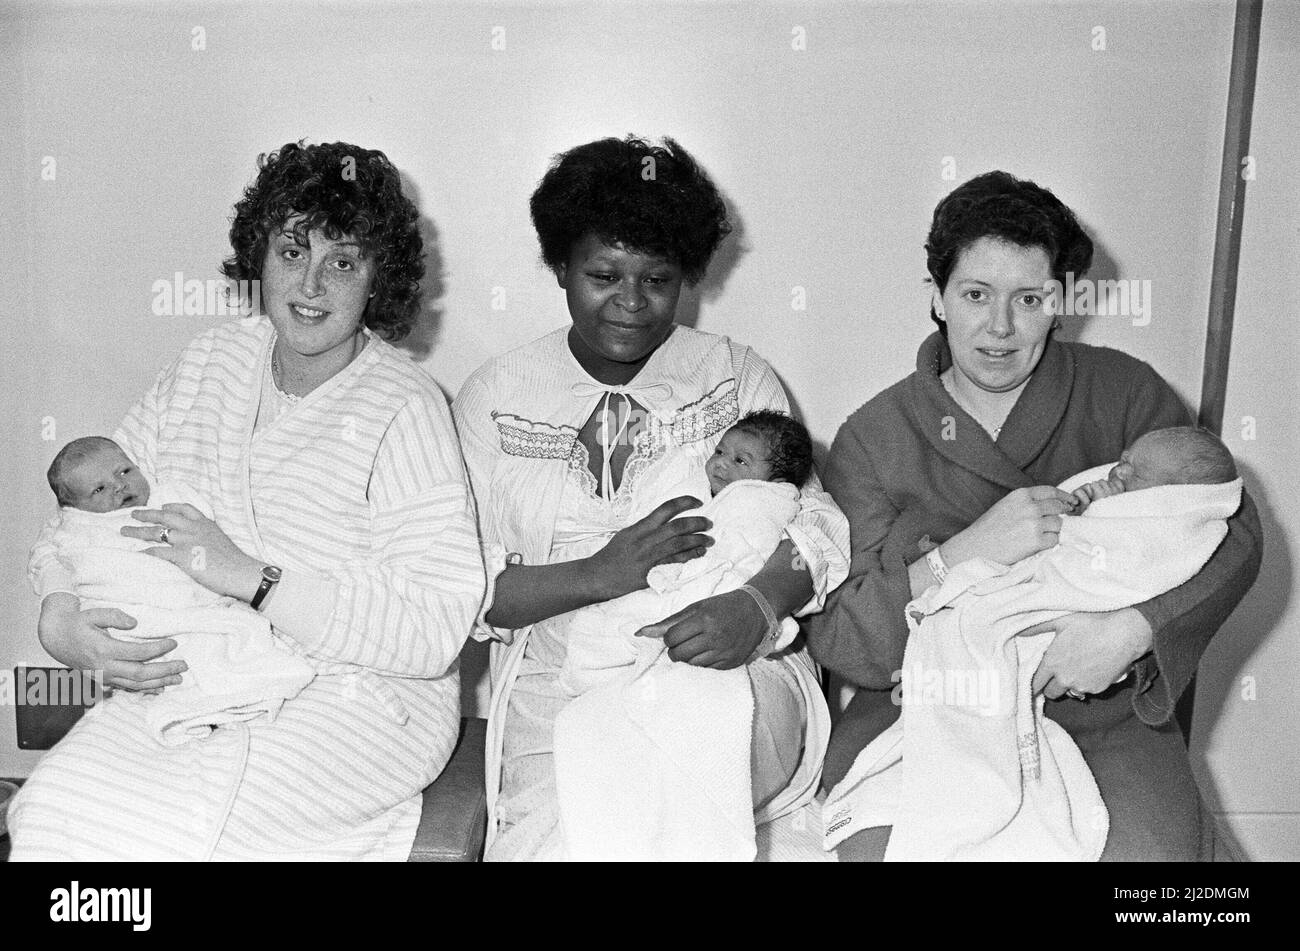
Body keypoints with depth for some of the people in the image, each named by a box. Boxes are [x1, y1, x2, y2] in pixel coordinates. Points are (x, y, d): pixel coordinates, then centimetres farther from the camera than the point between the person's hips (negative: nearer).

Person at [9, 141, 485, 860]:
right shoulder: (207, 363, 7)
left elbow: (437, 632, -19)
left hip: (352, 702, -5)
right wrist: (60, 619, -10)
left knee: (157, 829, -24)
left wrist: (251, 575, -23)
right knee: (48, 811, -17)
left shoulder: (404, 409, -13)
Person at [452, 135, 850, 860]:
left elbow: (817, 527, 5)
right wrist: (602, 575, -16)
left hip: (727, 671, 1)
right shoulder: (493, 399, 8)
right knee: (559, 830, -29)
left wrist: (757, 605, -17)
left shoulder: (739, 378, 10)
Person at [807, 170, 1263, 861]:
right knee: (869, 844, -27)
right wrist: (964, 553, -22)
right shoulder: (872, 440, -1)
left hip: (1100, 712, 2)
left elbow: (1234, 531, 3)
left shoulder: (1124, 394, 3)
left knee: (1150, 848, -25)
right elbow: (838, 644, -6)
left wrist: (1133, 628, -15)